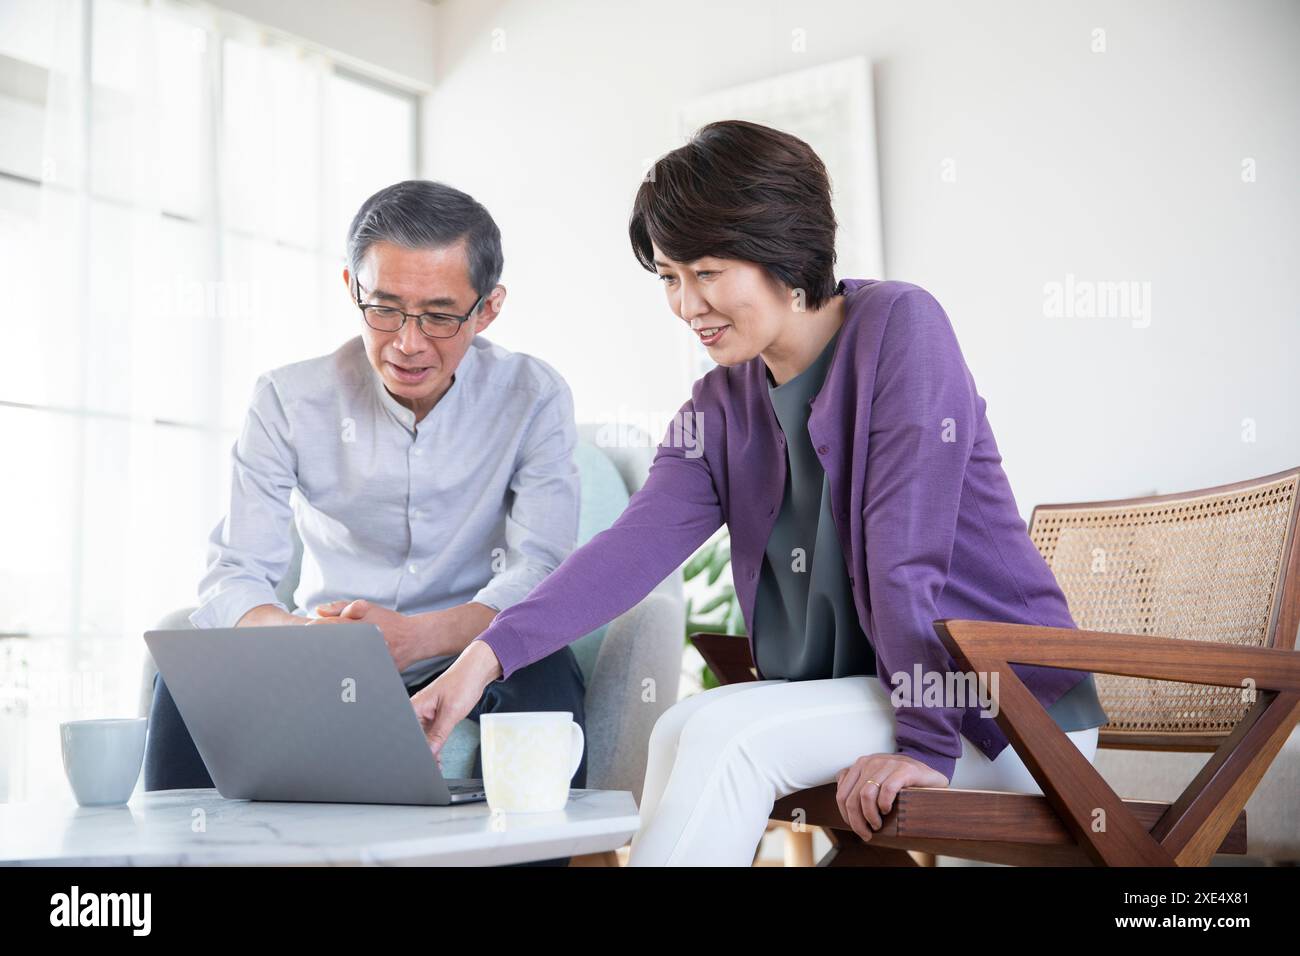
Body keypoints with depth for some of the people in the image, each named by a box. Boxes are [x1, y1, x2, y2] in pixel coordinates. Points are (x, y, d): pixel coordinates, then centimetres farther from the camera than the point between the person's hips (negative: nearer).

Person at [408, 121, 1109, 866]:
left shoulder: (900, 326, -12)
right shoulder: (723, 404, 6)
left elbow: (908, 545, -19)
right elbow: (636, 545, -9)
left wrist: (925, 744, -22)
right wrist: (491, 654, -23)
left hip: (1011, 699, -5)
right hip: (863, 695, 6)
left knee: (729, 734, -23)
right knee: (683, 732, -18)